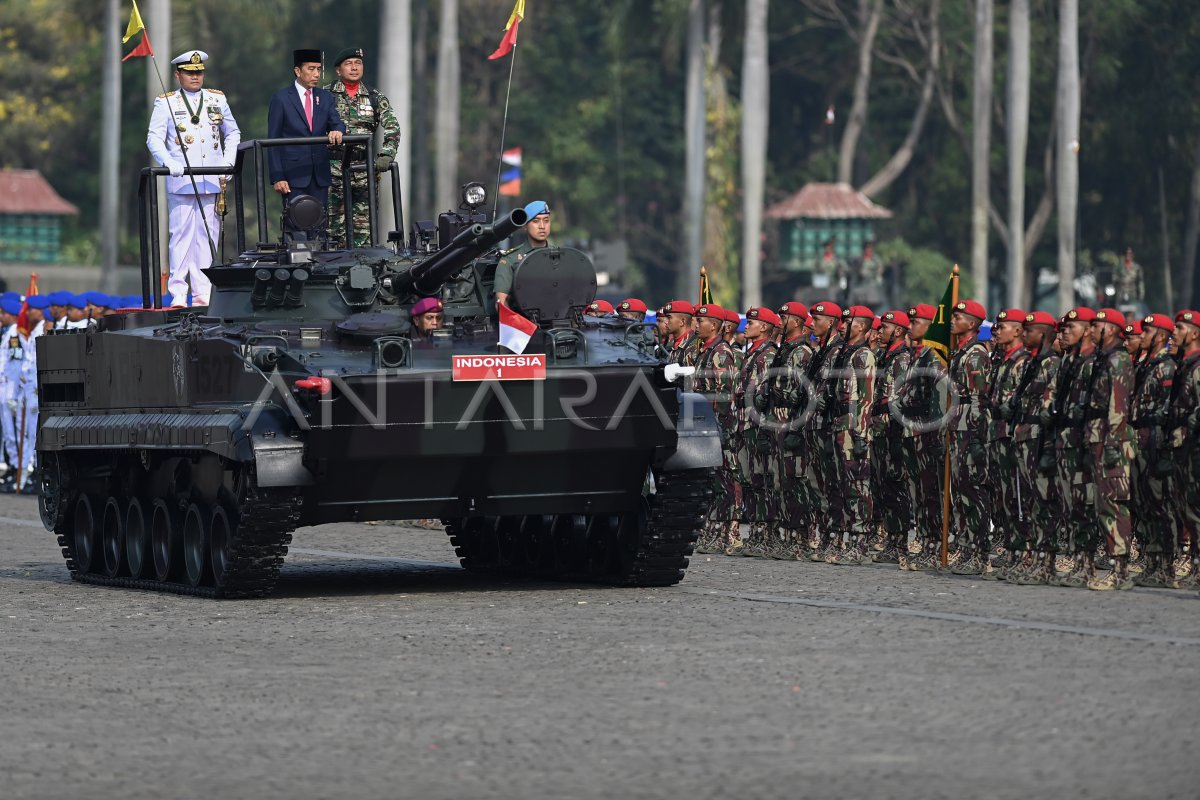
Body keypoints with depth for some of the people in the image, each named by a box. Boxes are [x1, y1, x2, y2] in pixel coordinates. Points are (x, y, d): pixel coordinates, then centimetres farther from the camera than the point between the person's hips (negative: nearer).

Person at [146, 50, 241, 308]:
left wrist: (228, 161, 7)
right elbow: (154, 139, -2)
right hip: (181, 181, -3)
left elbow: (233, 133, 22)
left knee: (209, 237, 1)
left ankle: (203, 293, 4)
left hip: (213, 181, 3)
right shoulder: (165, 103, 4)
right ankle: (178, 294, -3)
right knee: (181, 236, -5)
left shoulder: (217, 99, 14)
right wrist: (171, 164, -18)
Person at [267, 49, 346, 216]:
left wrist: (337, 131, -24)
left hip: (320, 176, 4)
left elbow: (337, 122, 3)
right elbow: (273, 141, -1)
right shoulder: (281, 99, 1)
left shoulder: (325, 98, 14)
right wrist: (277, 177, -9)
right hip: (293, 175, -4)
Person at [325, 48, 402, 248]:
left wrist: (386, 155, -16)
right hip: (335, 168, -1)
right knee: (336, 225, -3)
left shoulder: (375, 97, 8)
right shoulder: (326, 95, 5)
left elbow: (392, 127, -1)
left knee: (364, 226, -1)